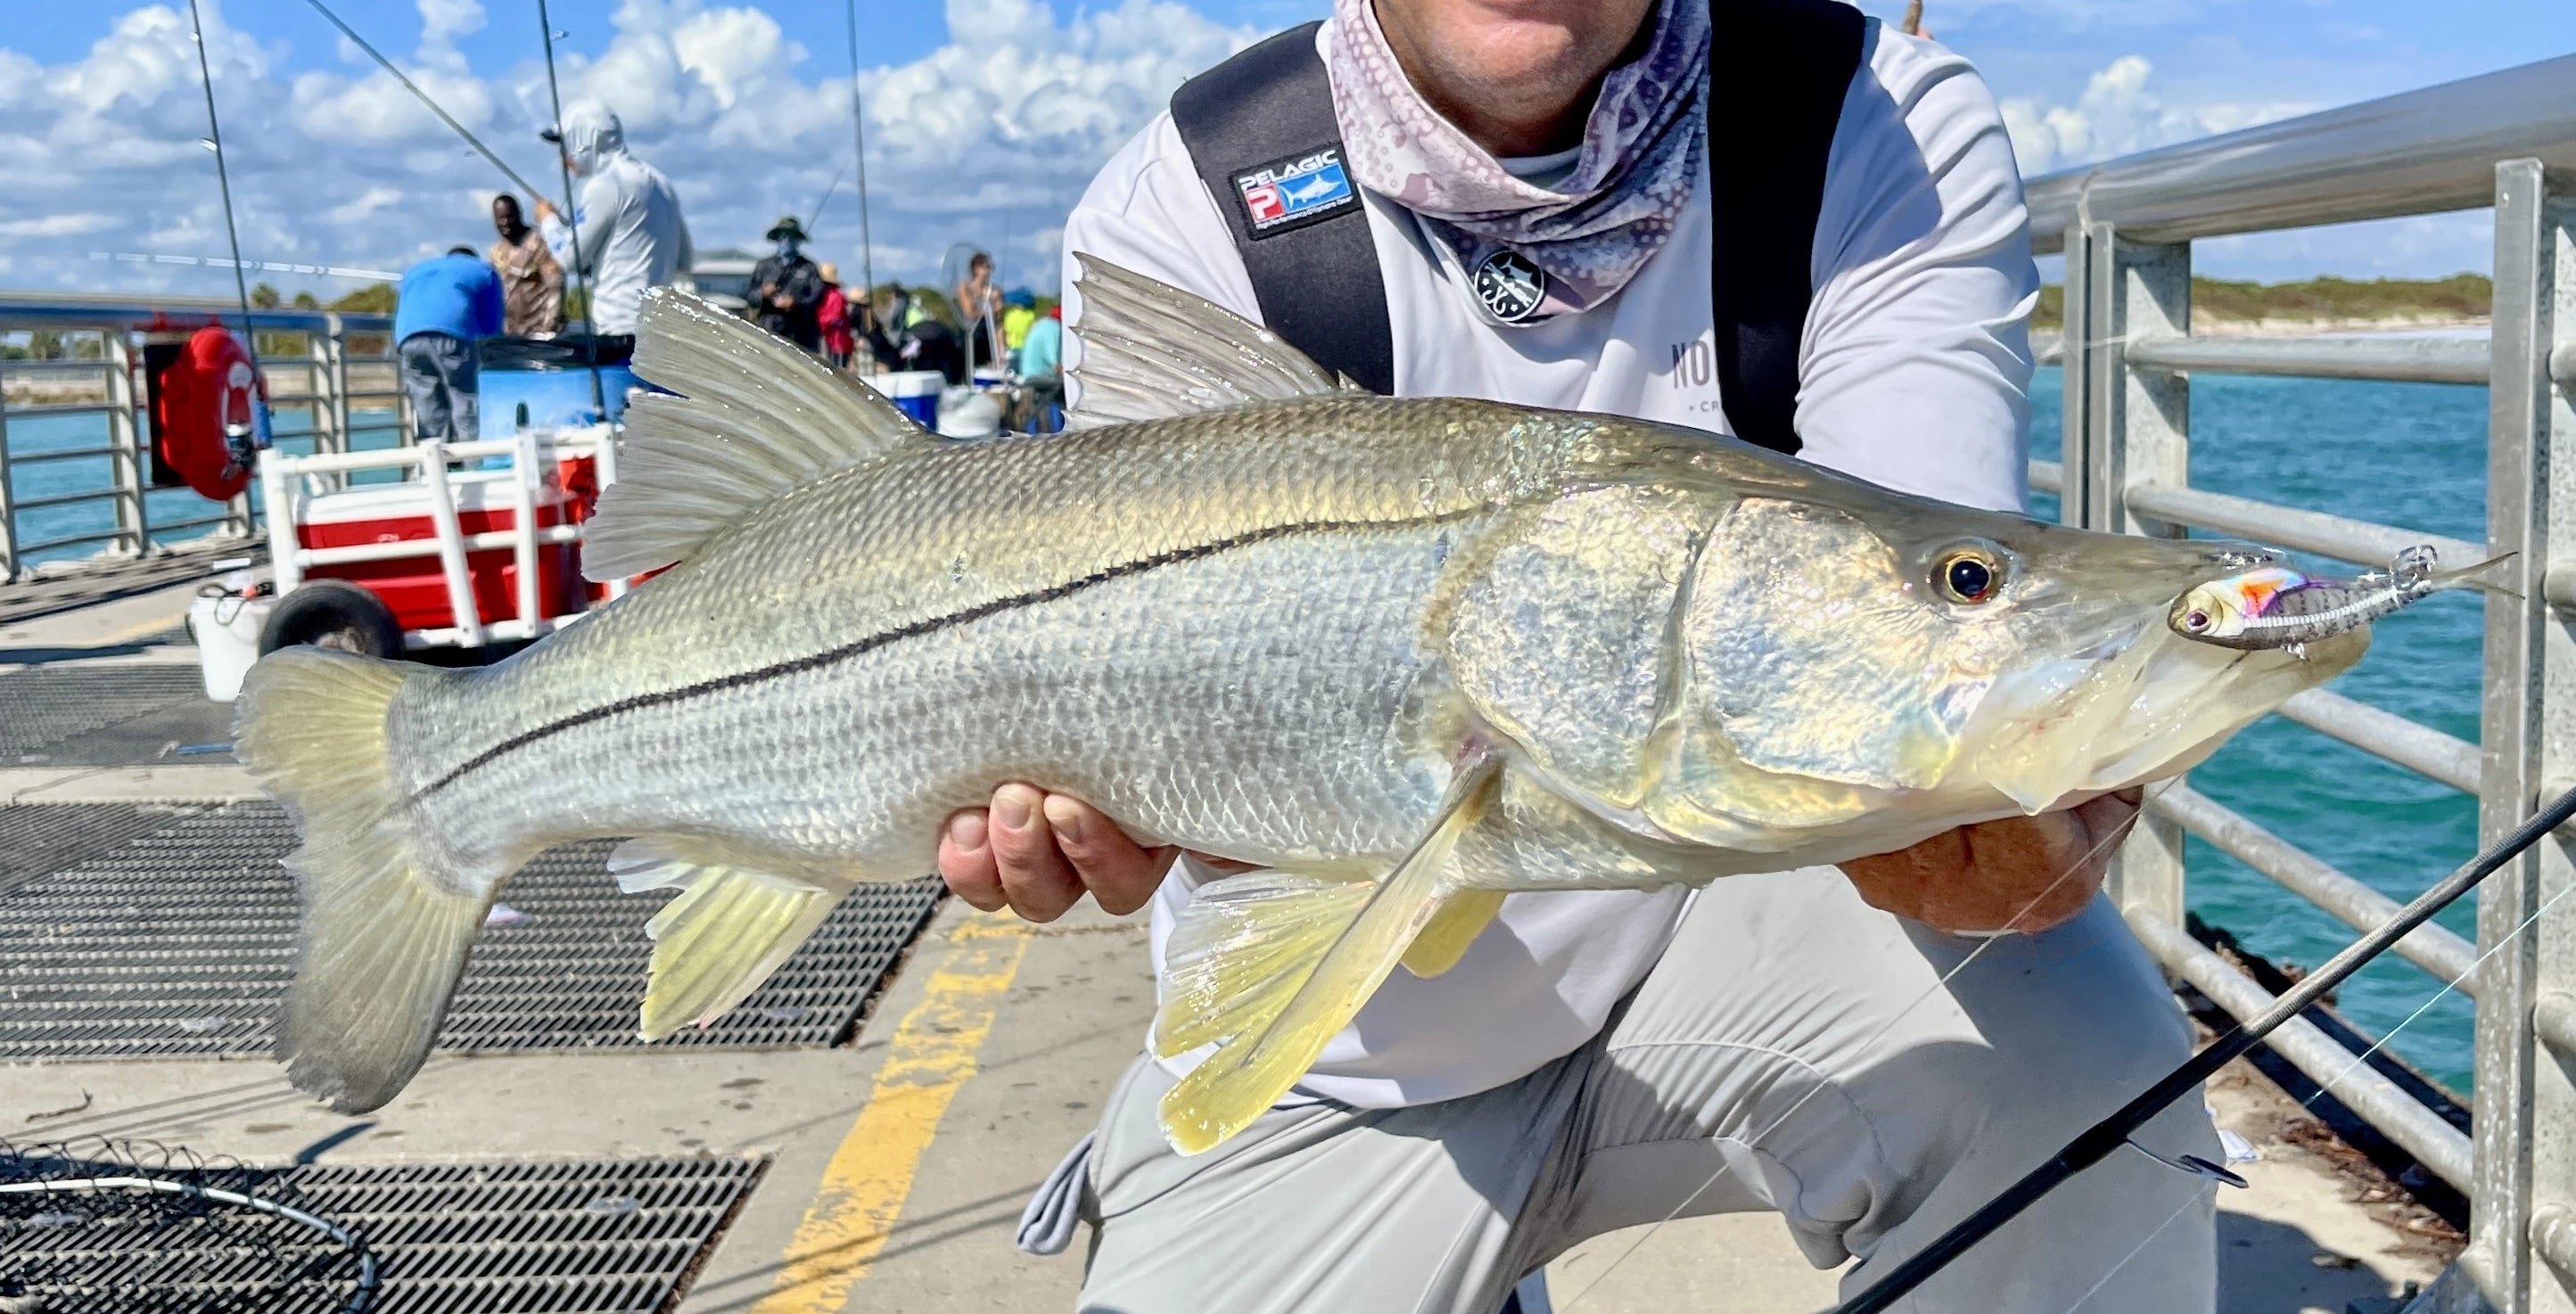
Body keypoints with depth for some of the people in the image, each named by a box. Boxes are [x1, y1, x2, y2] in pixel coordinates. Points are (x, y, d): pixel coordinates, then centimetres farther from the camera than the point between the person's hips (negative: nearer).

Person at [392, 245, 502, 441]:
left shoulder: (414, 271, 37)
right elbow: (492, 325, 17)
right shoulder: (483, 271, 25)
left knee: (430, 420, 6)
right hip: (453, 338, -4)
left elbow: (398, 318, 33)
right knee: (467, 415, -5)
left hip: (409, 340, 4)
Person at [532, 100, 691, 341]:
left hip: (620, 328, -9)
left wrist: (548, 219, 11)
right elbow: (682, 260, 21)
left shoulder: (605, 185, -10)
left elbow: (569, 255, -7)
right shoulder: (658, 181, 16)